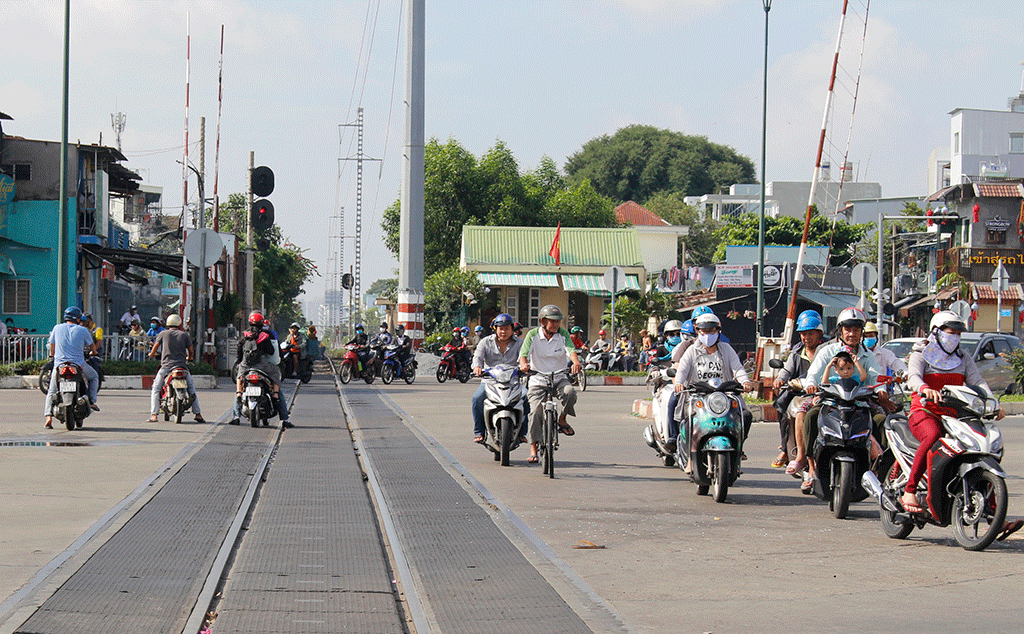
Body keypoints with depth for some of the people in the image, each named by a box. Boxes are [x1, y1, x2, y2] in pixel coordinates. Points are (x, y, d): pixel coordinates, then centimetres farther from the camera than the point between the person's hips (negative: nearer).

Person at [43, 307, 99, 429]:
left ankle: (49, 417, -5)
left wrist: (53, 355, 39)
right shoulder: (83, 330, 2)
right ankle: (91, 401, 10)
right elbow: (93, 347, 13)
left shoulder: (57, 328, 7)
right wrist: (91, 352, 37)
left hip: (59, 363, 2)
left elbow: (52, 347, 17)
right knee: (94, 377, 26)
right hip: (78, 363, -1)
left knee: (51, 392, 13)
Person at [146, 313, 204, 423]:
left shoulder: (163, 334, 6)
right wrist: (189, 358, 30)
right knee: (191, 388, 17)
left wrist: (152, 355, 31)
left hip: (166, 365, -2)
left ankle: (153, 414, -5)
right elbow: (191, 351, 8)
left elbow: (155, 347, 9)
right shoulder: (184, 335, 8)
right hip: (182, 365, 2)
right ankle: (197, 413, 12)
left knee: (155, 389, 7)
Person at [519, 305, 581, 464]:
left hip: (559, 377, 1)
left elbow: (571, 350, -15)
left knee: (569, 392, -31)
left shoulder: (563, 334, 0)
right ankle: (533, 449, -10)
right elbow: (523, 353, -14)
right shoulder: (533, 335, -4)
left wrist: (575, 361, -38)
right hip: (538, 380, -1)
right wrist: (523, 364, -38)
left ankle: (562, 420, -3)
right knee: (536, 412, -16)